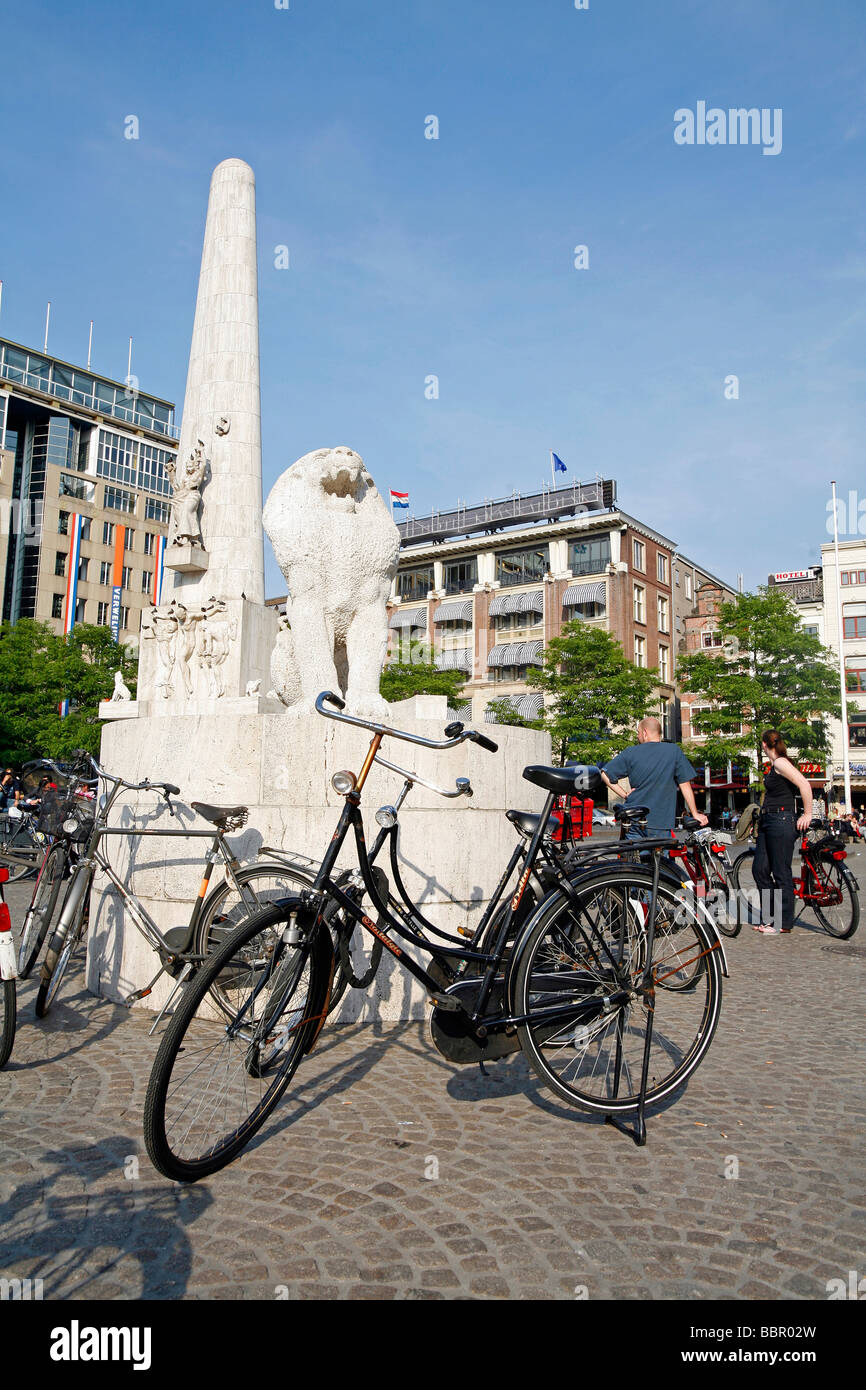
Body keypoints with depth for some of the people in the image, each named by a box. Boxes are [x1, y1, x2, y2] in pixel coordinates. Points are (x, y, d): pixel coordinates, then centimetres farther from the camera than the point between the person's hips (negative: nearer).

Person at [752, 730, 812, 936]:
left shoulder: (780, 762, -13)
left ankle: (784, 923, 6)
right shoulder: (774, 765, 16)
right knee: (760, 869, 10)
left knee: (781, 873, -3)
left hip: (782, 821, -10)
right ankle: (769, 917, 19)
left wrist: (807, 814, -17)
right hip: (768, 822, 10)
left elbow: (805, 785, -21)